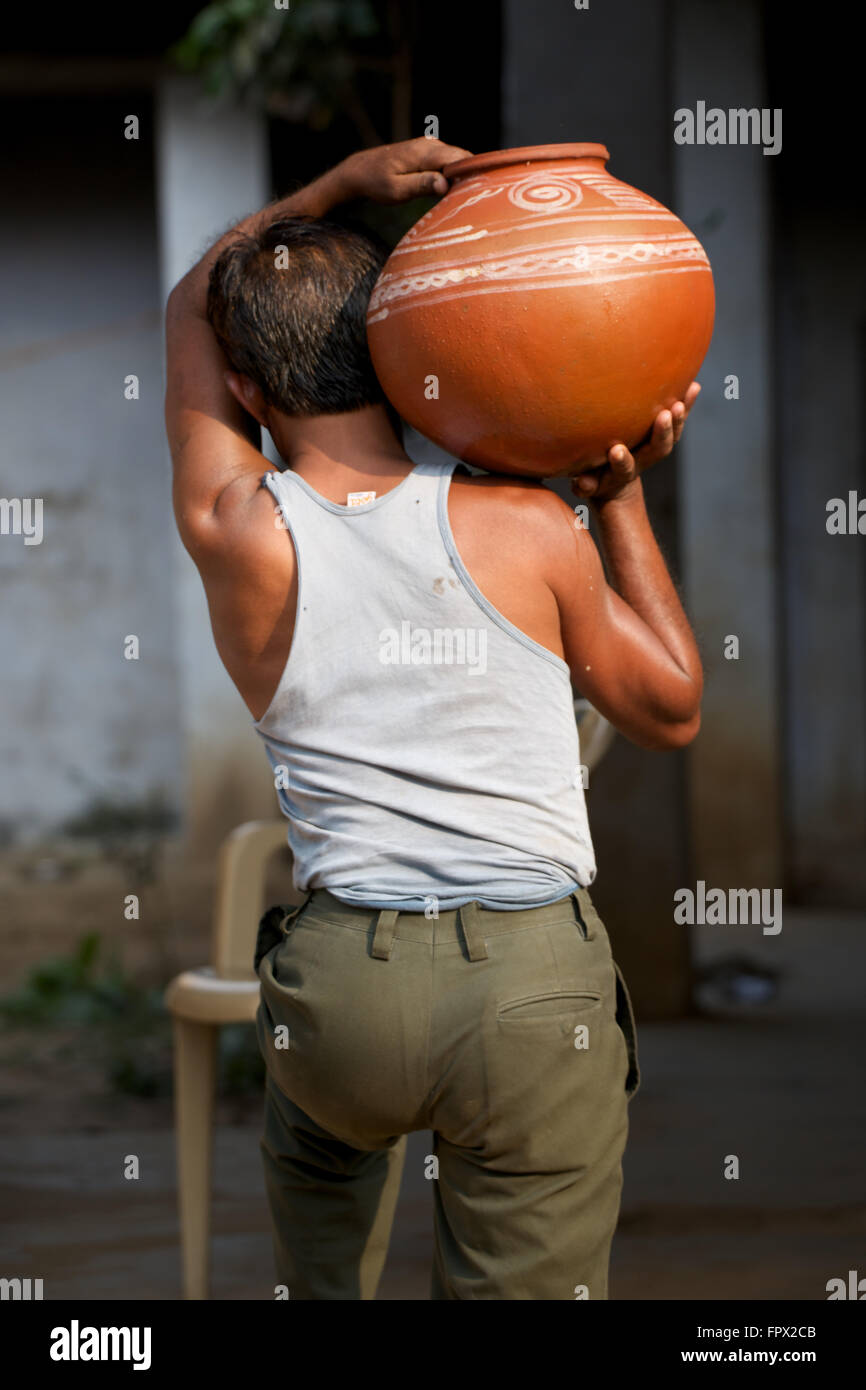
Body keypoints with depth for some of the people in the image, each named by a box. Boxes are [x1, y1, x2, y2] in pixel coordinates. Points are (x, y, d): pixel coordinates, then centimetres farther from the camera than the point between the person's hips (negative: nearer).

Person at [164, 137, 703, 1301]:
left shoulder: (237, 537, -4)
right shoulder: (527, 528, -5)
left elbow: (190, 308, 15)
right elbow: (673, 711, 12)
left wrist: (340, 182, 6)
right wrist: (623, 498, 13)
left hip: (341, 988, 1)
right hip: (537, 987, -1)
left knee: (319, 1148, 37)